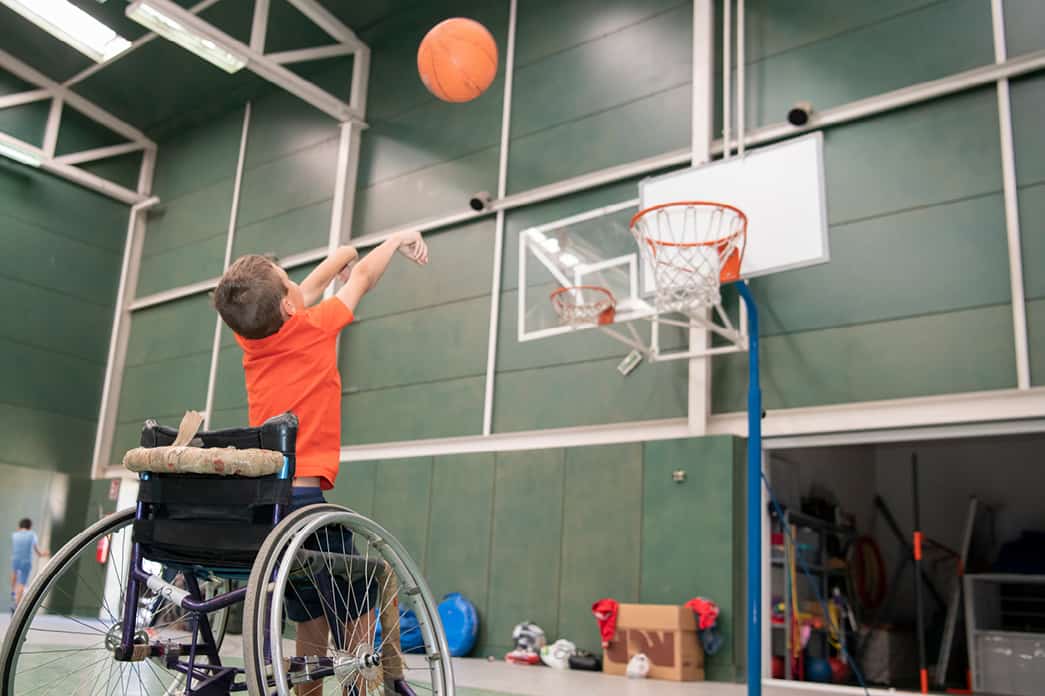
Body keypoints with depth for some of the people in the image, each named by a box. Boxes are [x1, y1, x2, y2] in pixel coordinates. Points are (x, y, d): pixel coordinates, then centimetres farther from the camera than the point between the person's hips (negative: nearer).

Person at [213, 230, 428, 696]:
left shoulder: (250, 337, 9)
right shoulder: (313, 327, -6)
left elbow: (309, 291, 26)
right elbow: (362, 279, 11)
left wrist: (344, 252, 43)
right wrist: (397, 240, 30)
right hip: (303, 496, -7)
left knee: (312, 625, 13)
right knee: (355, 623, 2)